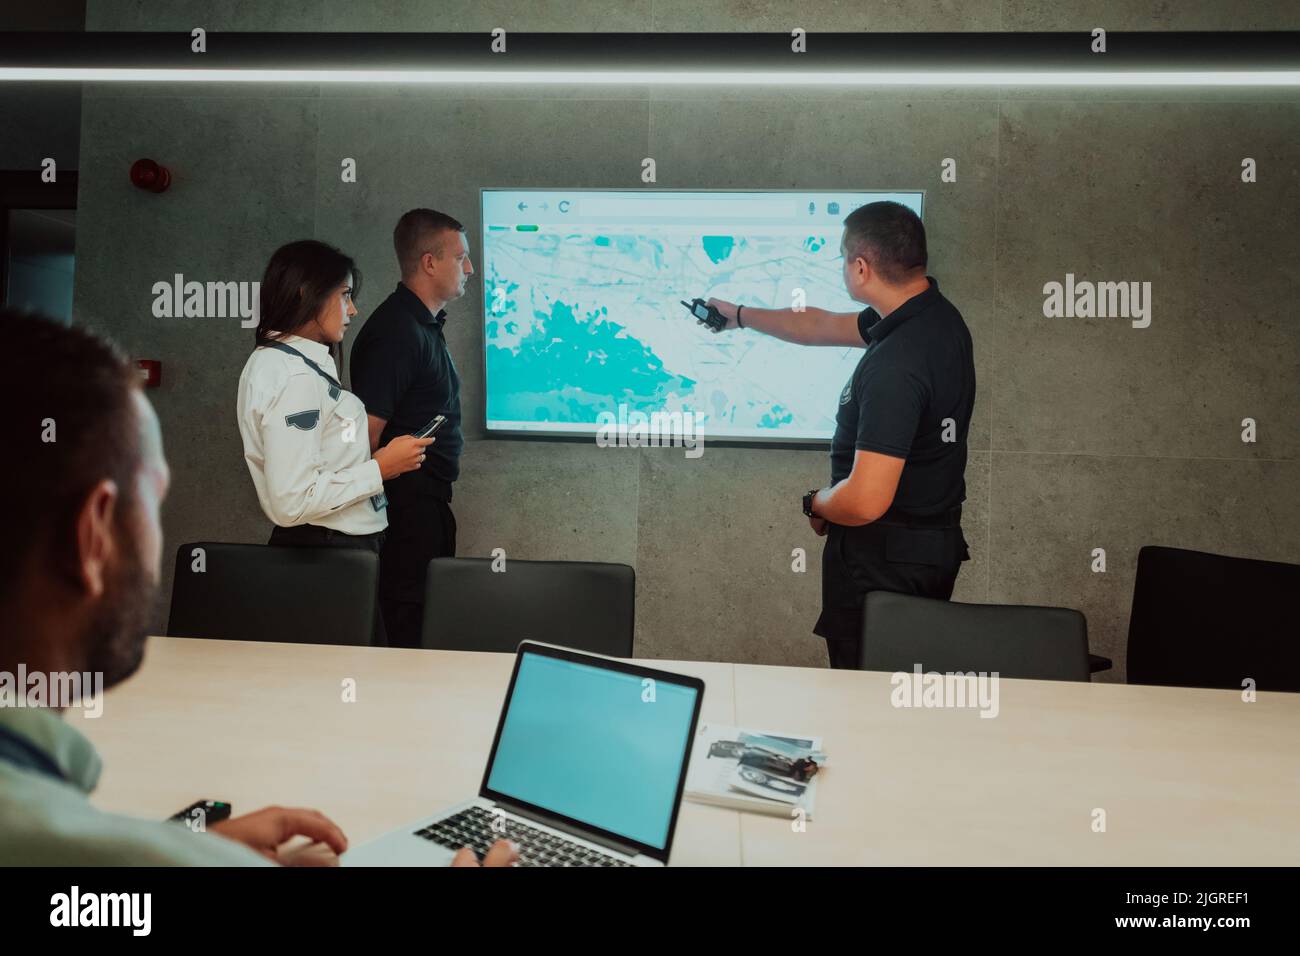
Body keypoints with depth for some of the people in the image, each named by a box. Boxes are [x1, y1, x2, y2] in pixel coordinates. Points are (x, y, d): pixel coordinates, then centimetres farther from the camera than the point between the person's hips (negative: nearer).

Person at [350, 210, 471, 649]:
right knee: (410, 625, -4)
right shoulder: (396, 331, -17)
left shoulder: (427, 325, 15)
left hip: (428, 500, 10)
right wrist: (381, 506, -18)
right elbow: (367, 431, -22)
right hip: (408, 504, -10)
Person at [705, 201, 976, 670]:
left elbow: (864, 502, -31)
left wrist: (816, 505, -9)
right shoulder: (936, 315, 2)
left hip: (884, 559, -10)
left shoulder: (894, 366, -29)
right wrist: (741, 315, 27)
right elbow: (822, 326, 17)